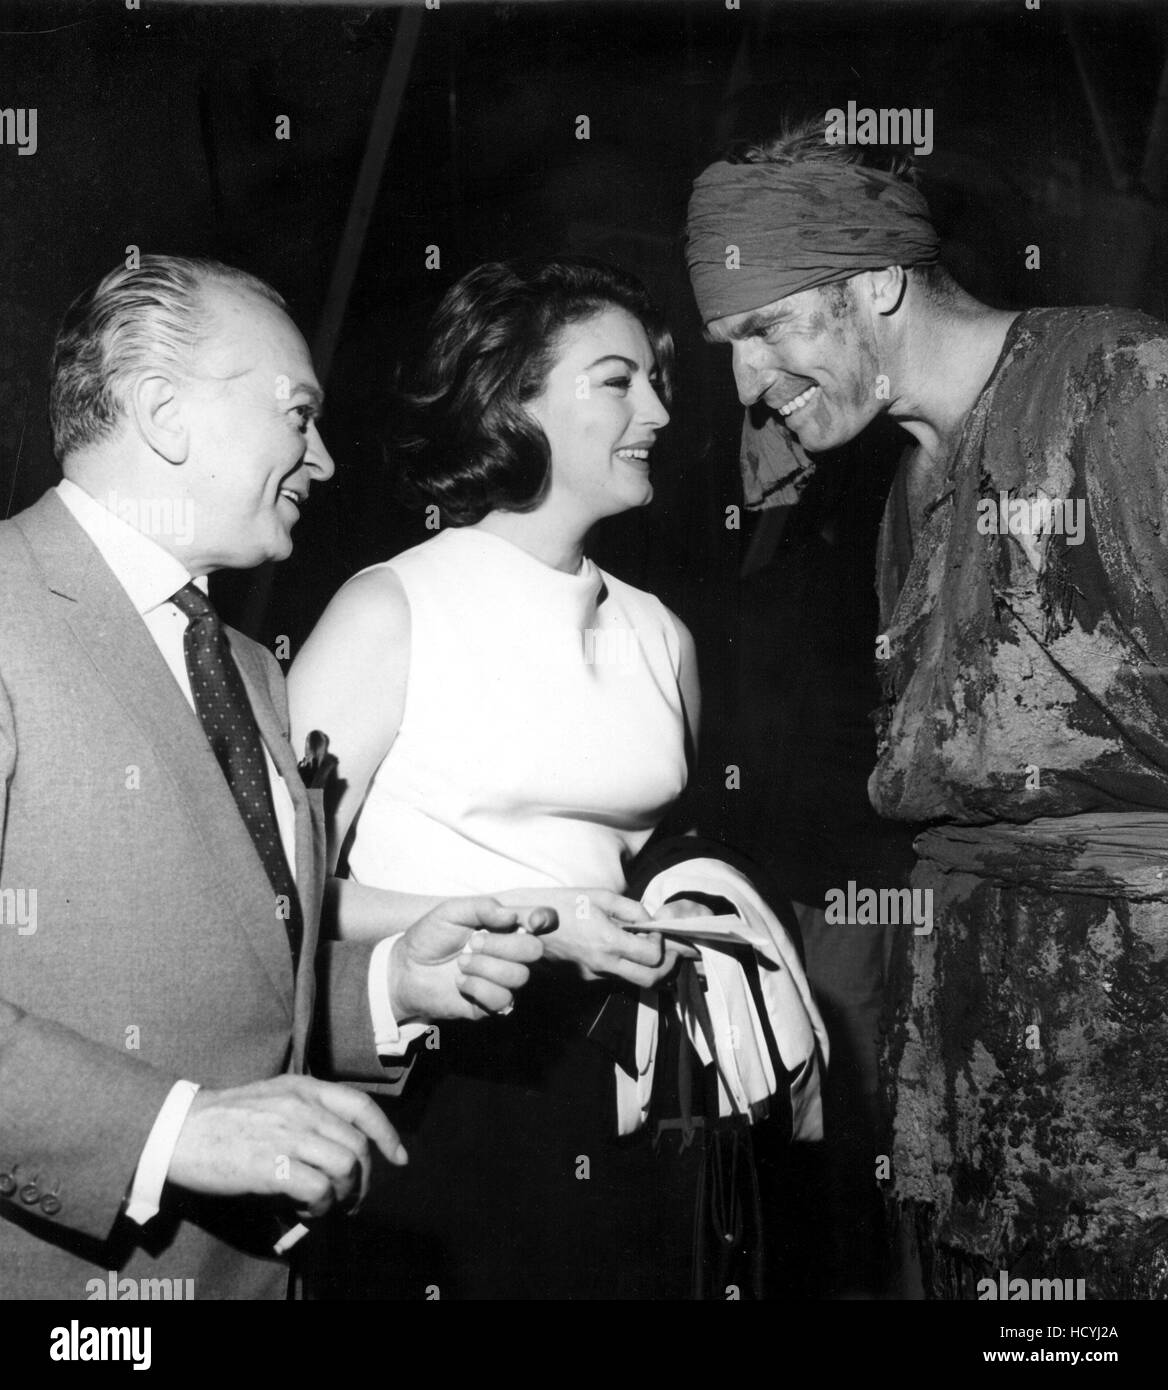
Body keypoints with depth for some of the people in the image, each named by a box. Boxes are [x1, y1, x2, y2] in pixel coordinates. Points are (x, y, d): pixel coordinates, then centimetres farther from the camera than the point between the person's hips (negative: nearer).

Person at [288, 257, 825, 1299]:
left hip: (626, 1091, 5)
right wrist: (520, 919, -16)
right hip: (442, 1083, -5)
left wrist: (681, 913, 5)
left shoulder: (659, 635, 10)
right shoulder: (394, 610, -7)